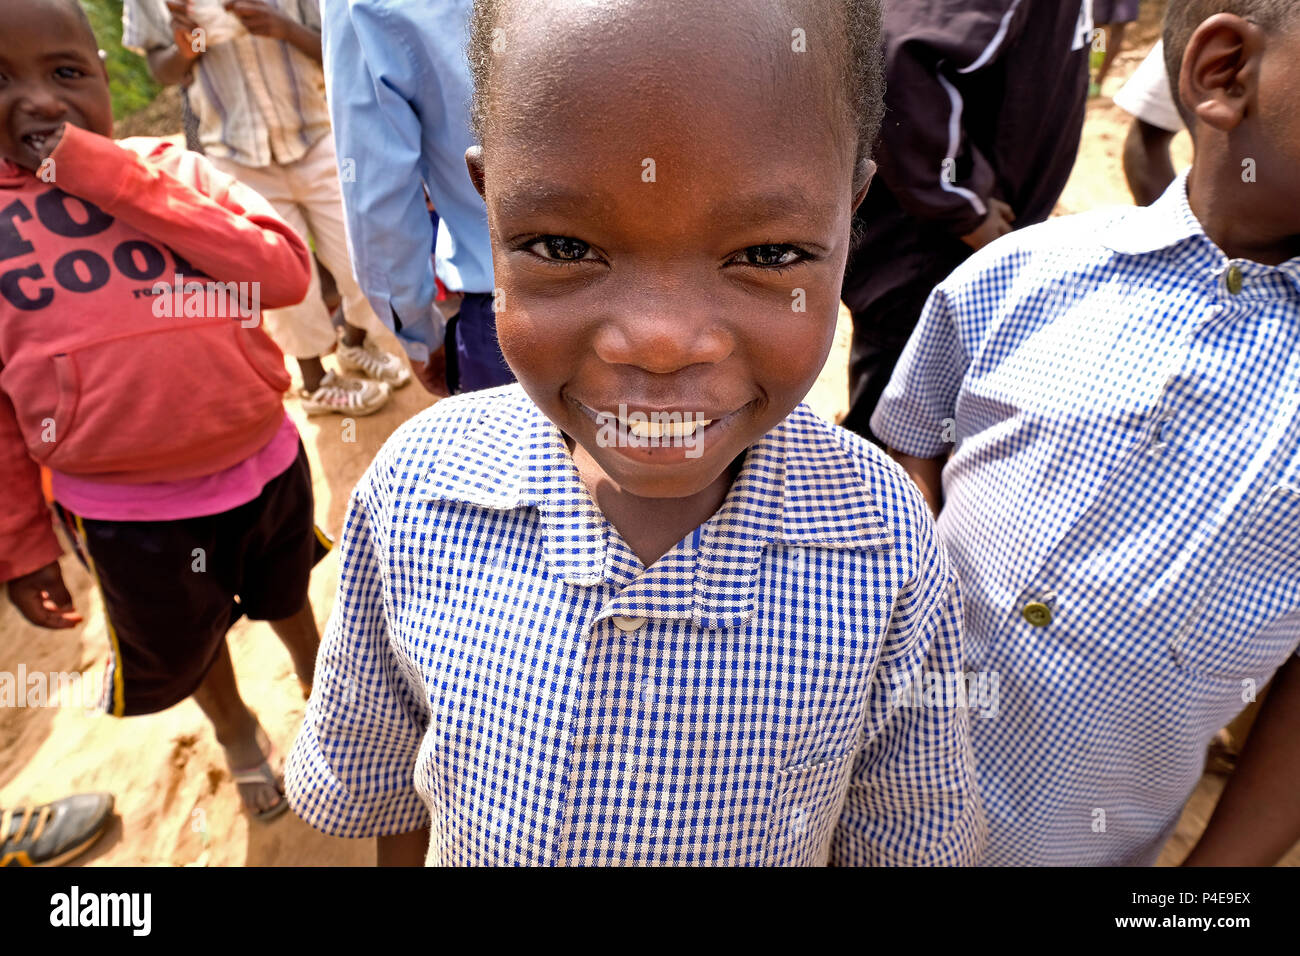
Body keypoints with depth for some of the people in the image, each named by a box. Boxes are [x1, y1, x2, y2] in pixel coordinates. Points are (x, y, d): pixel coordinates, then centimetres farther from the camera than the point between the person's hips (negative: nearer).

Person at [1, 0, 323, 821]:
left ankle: (319, 678, 60)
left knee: (286, 598, 27)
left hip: (269, 463, 1)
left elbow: (287, 273, -18)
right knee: (179, 650, 23)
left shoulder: (169, 166, -3)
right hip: (125, 510, 0)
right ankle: (237, 731, 55)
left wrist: (119, 180, -20)